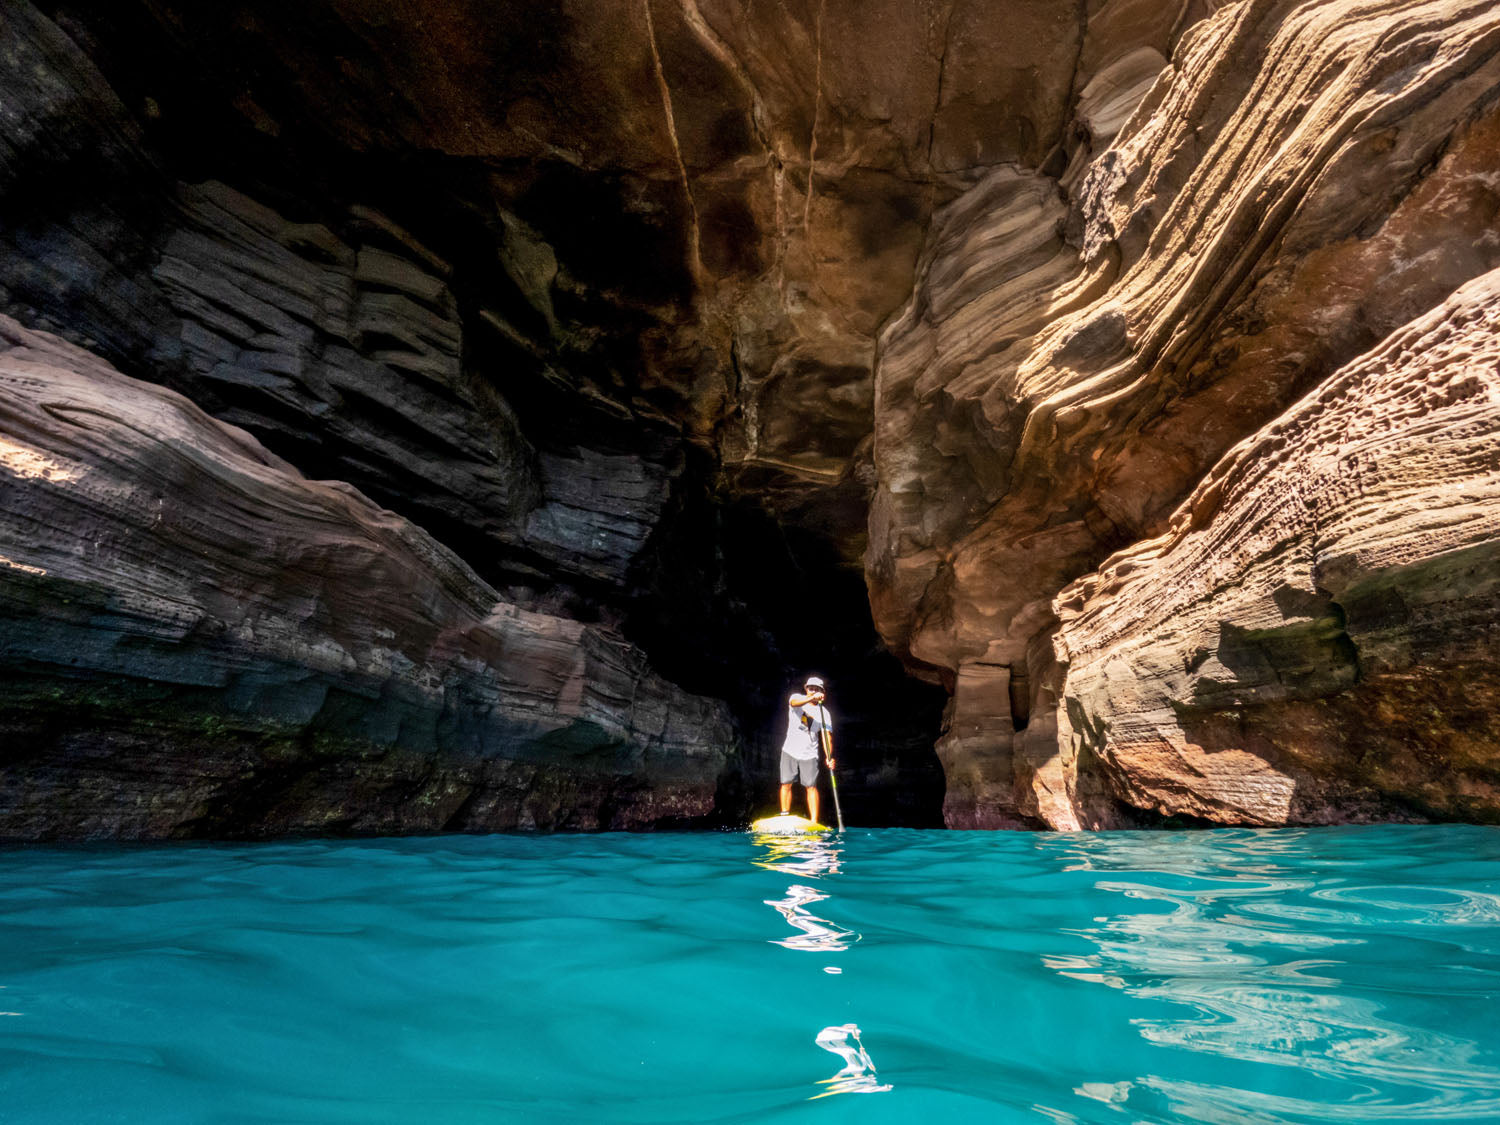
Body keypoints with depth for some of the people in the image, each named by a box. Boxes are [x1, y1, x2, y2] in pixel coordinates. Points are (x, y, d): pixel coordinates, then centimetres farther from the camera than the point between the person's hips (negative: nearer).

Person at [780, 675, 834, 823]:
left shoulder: (824, 713, -1)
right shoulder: (797, 697, -3)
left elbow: (827, 736, -10)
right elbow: (794, 703, -29)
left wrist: (829, 756, -26)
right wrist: (811, 698, -47)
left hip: (809, 754, 0)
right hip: (790, 751, 0)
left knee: (811, 786, -5)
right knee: (786, 783, -1)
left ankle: (814, 821, -4)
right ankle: (784, 816, 7)